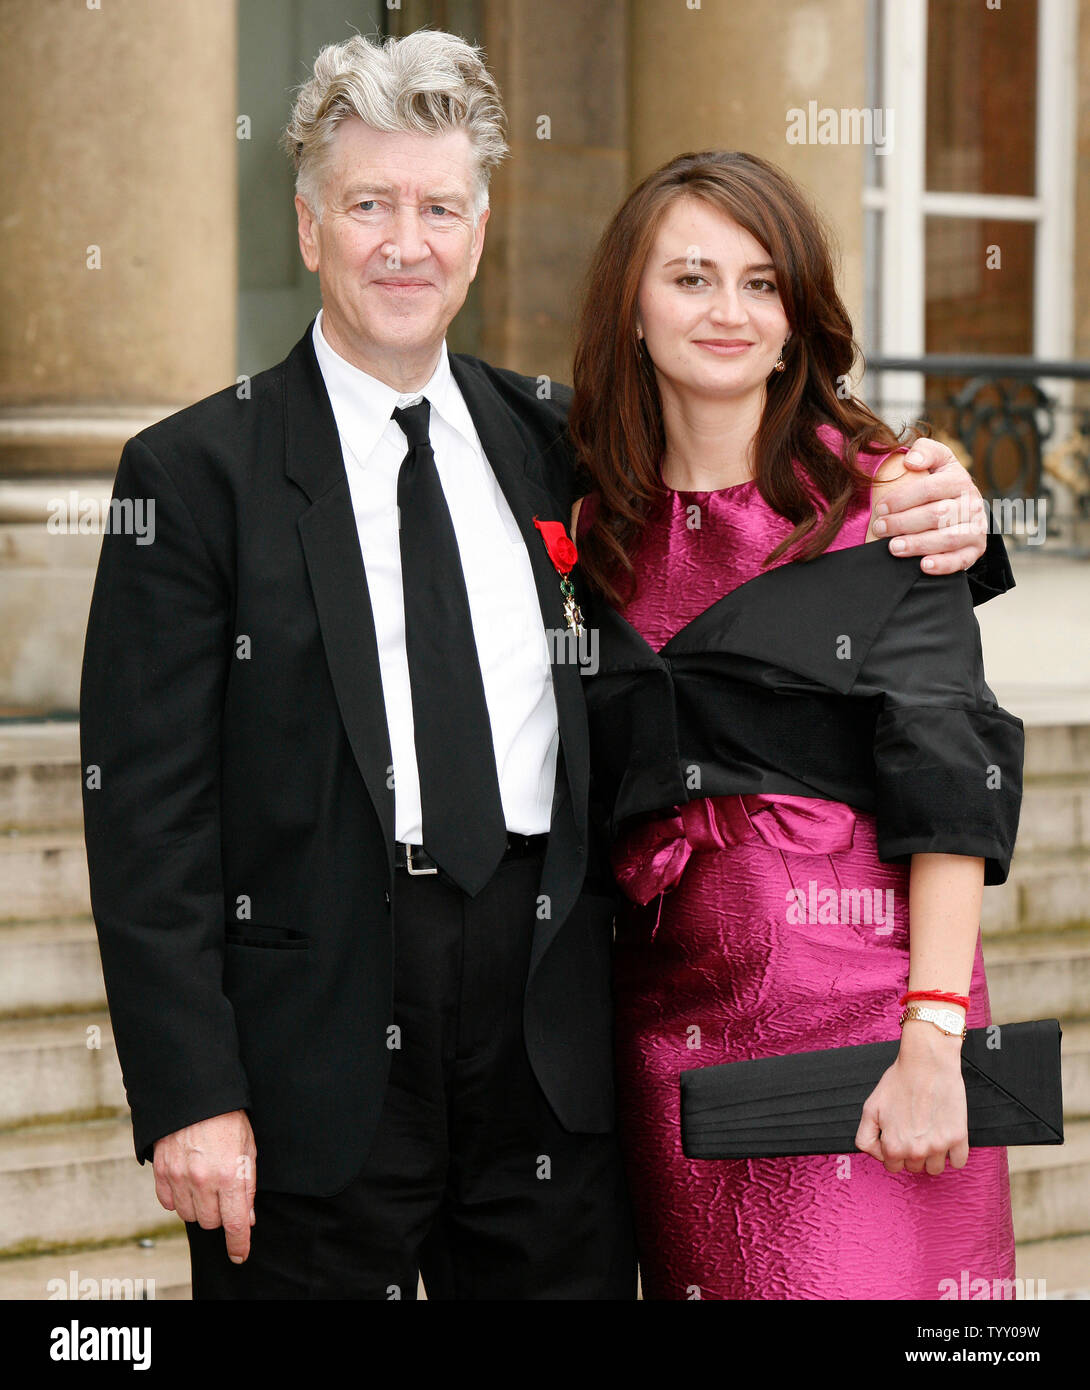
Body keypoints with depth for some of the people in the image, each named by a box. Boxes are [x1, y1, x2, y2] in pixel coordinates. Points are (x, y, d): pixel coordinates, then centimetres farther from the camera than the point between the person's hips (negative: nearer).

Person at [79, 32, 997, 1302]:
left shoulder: (557, 448, 10)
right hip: (319, 1056, -3)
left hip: (553, 1052, 4)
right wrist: (189, 1097, -12)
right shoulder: (196, 476, -2)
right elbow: (146, 810, -5)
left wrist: (928, 525, -1)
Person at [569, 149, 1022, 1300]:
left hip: (857, 1002, -4)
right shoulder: (600, 528, 10)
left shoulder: (881, 500, -2)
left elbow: (948, 779, -8)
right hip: (669, 1015, 4)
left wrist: (933, 1040, -16)